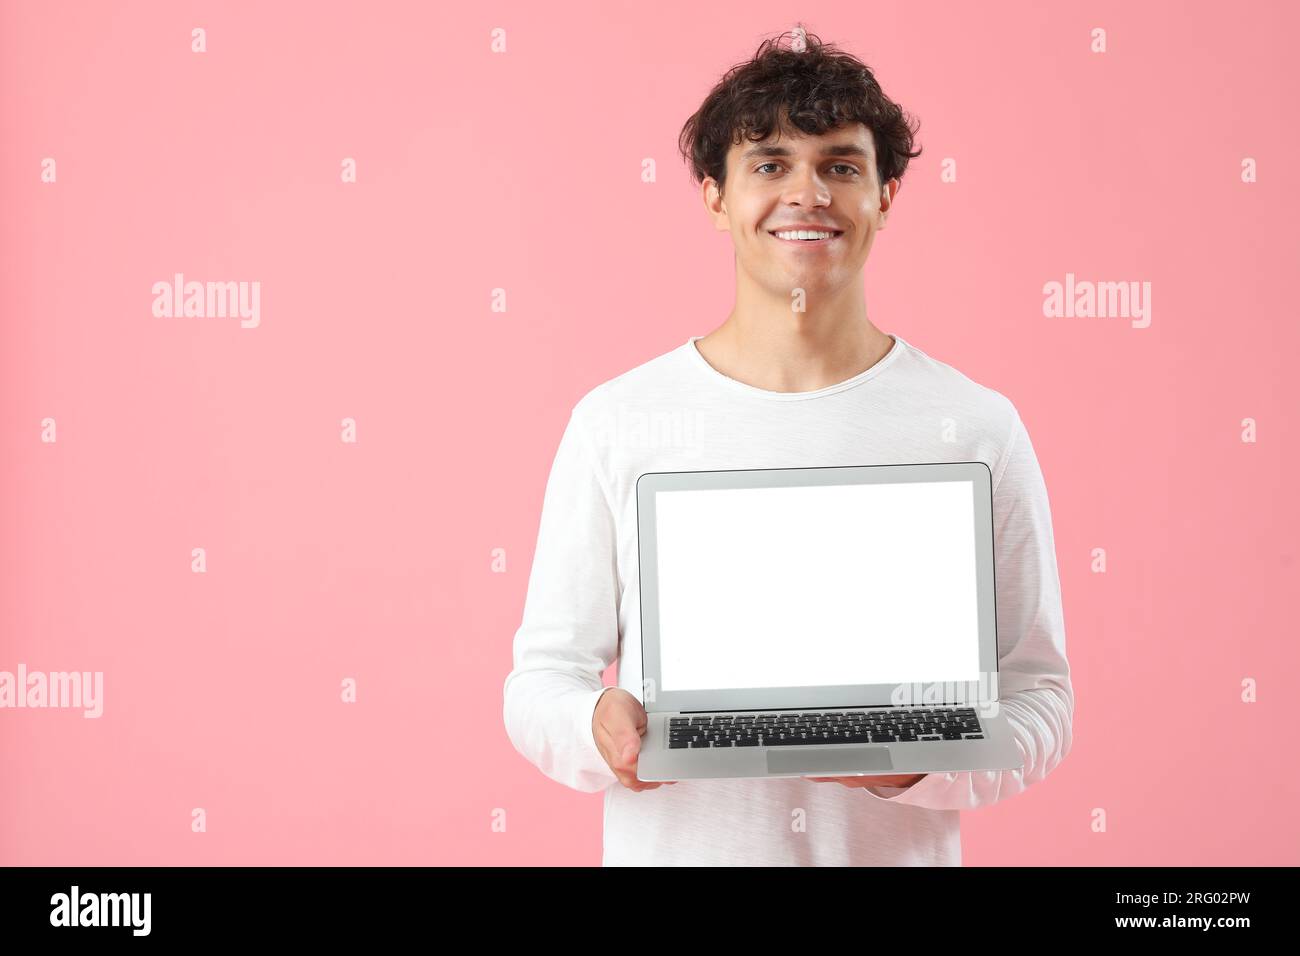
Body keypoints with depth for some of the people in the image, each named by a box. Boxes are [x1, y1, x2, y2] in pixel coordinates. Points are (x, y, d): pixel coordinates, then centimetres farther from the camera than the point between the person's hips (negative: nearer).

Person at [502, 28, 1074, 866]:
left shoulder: (978, 428, -4)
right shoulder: (617, 422, -4)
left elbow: (1036, 695, -2)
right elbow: (542, 675, 0)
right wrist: (598, 728, -20)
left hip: (899, 847, 0)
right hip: (672, 849, 1)